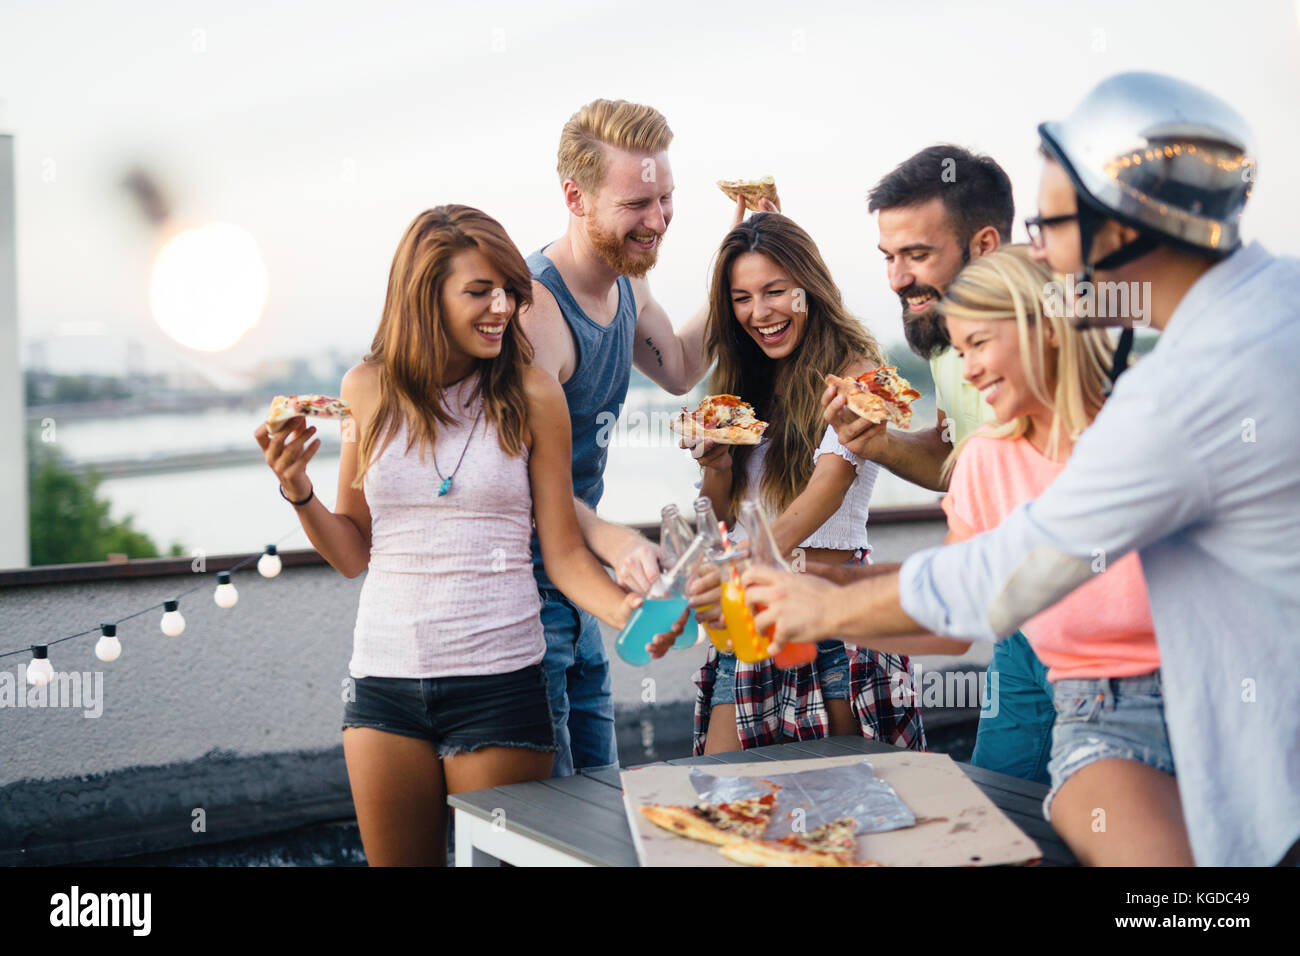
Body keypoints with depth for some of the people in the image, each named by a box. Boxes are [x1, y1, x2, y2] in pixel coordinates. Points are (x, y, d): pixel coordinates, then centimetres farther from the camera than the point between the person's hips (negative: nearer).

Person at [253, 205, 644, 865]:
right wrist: (298, 491, -6)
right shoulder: (369, 390, 3)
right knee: (395, 861, 14)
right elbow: (353, 553, 10)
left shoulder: (532, 395, -2)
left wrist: (624, 610, -17)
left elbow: (563, 551, 0)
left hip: (499, 679, -2)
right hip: (384, 680, 2)